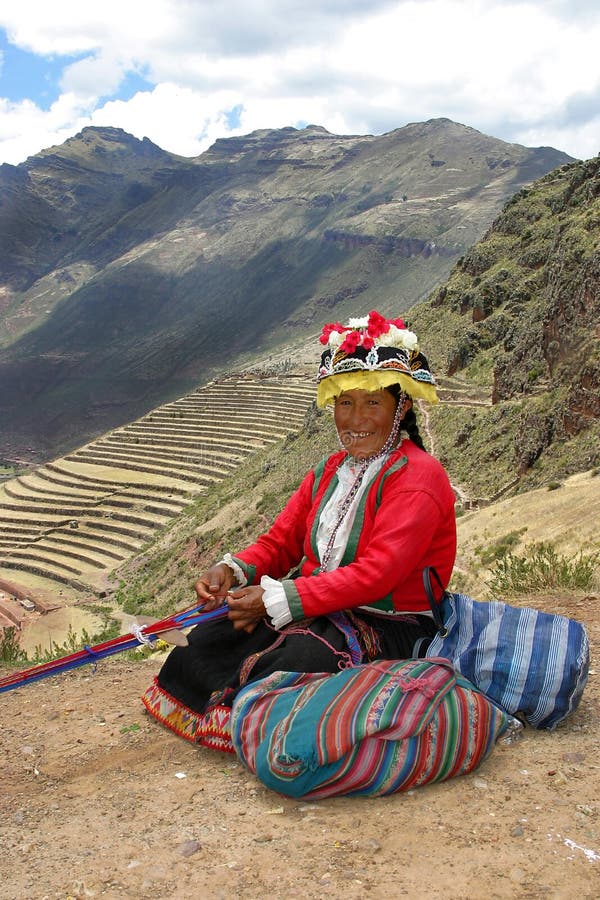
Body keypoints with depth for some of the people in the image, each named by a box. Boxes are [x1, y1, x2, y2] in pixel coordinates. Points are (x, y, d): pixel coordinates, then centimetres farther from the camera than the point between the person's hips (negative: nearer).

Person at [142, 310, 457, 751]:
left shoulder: (418, 477, -15)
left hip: (387, 629, -8)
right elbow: (281, 540, 11)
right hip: (318, 612, 8)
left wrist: (276, 599, -27)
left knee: (296, 659, -33)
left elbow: (375, 574, -24)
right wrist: (233, 570, -12)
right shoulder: (329, 472, 13)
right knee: (207, 641, -6)